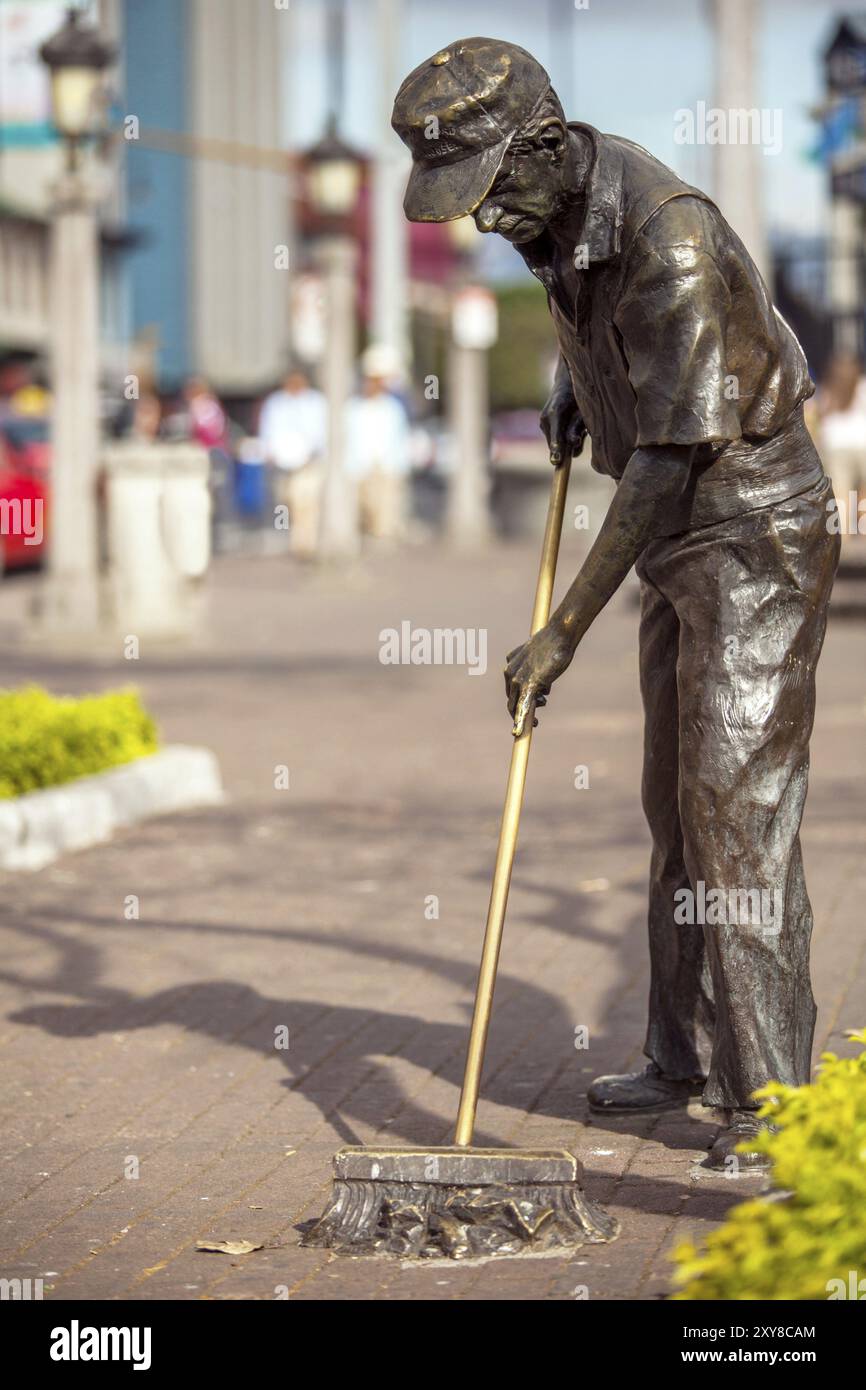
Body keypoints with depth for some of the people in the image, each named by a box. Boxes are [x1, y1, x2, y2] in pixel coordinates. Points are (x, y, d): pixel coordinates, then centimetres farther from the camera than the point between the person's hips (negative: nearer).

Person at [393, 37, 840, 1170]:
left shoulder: (670, 240, -27)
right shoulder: (559, 207, 1)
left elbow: (666, 461, -28)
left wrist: (564, 634, -27)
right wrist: (571, 379, 10)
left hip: (756, 533, -9)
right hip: (684, 539, 9)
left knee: (738, 802, -14)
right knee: (677, 806, 13)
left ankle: (769, 1096, -13)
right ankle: (689, 1056, 22)